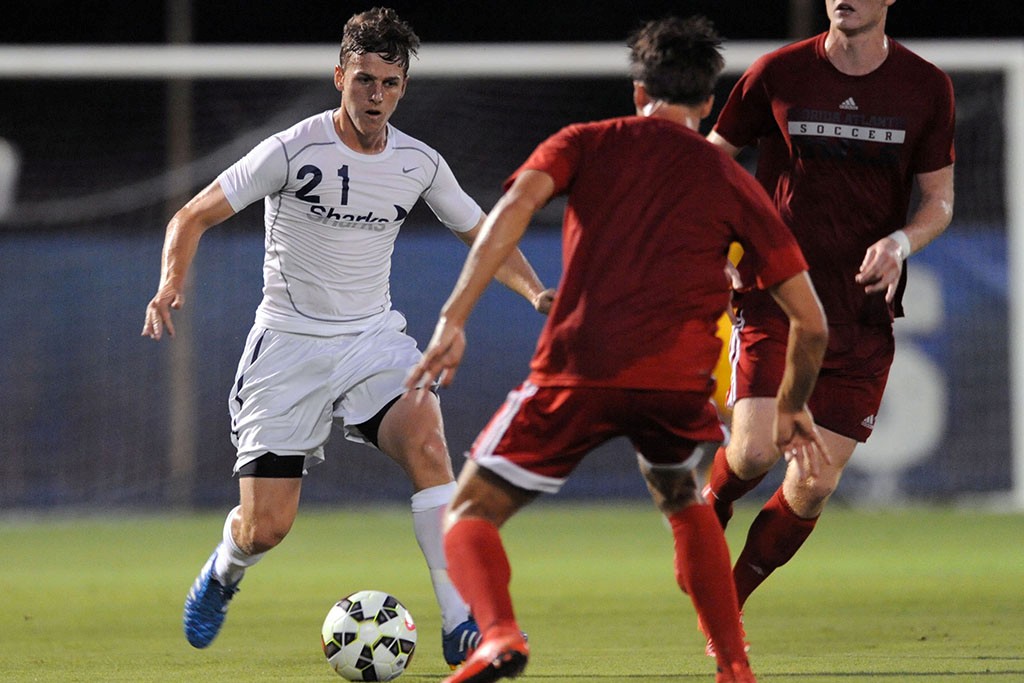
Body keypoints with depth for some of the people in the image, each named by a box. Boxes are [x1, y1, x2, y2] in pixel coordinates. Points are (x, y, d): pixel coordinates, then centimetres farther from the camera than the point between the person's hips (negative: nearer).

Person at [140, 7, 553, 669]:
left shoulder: (418, 163, 0)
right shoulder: (293, 150, -12)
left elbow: (486, 237, 13)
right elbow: (194, 217, -8)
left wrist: (536, 292, -6)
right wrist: (172, 282, -27)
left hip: (374, 339, 2)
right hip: (289, 342, -2)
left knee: (425, 439, -30)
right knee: (266, 527, -5)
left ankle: (462, 626, -29)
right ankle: (223, 574, 35)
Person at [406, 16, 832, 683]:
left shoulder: (586, 143, 17)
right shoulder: (734, 183, 20)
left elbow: (515, 207, -5)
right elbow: (811, 322, 18)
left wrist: (454, 320, -9)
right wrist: (792, 410, 35)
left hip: (578, 371, -2)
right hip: (679, 378, 2)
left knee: (470, 515, 9)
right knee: (684, 502, 33)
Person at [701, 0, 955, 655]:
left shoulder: (927, 87, 1)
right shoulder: (777, 74, -3)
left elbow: (940, 200, 8)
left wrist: (901, 243, -13)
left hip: (862, 310, 2)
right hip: (776, 294, -1)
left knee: (816, 485, -2)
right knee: (756, 451, -19)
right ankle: (705, 516, 15)